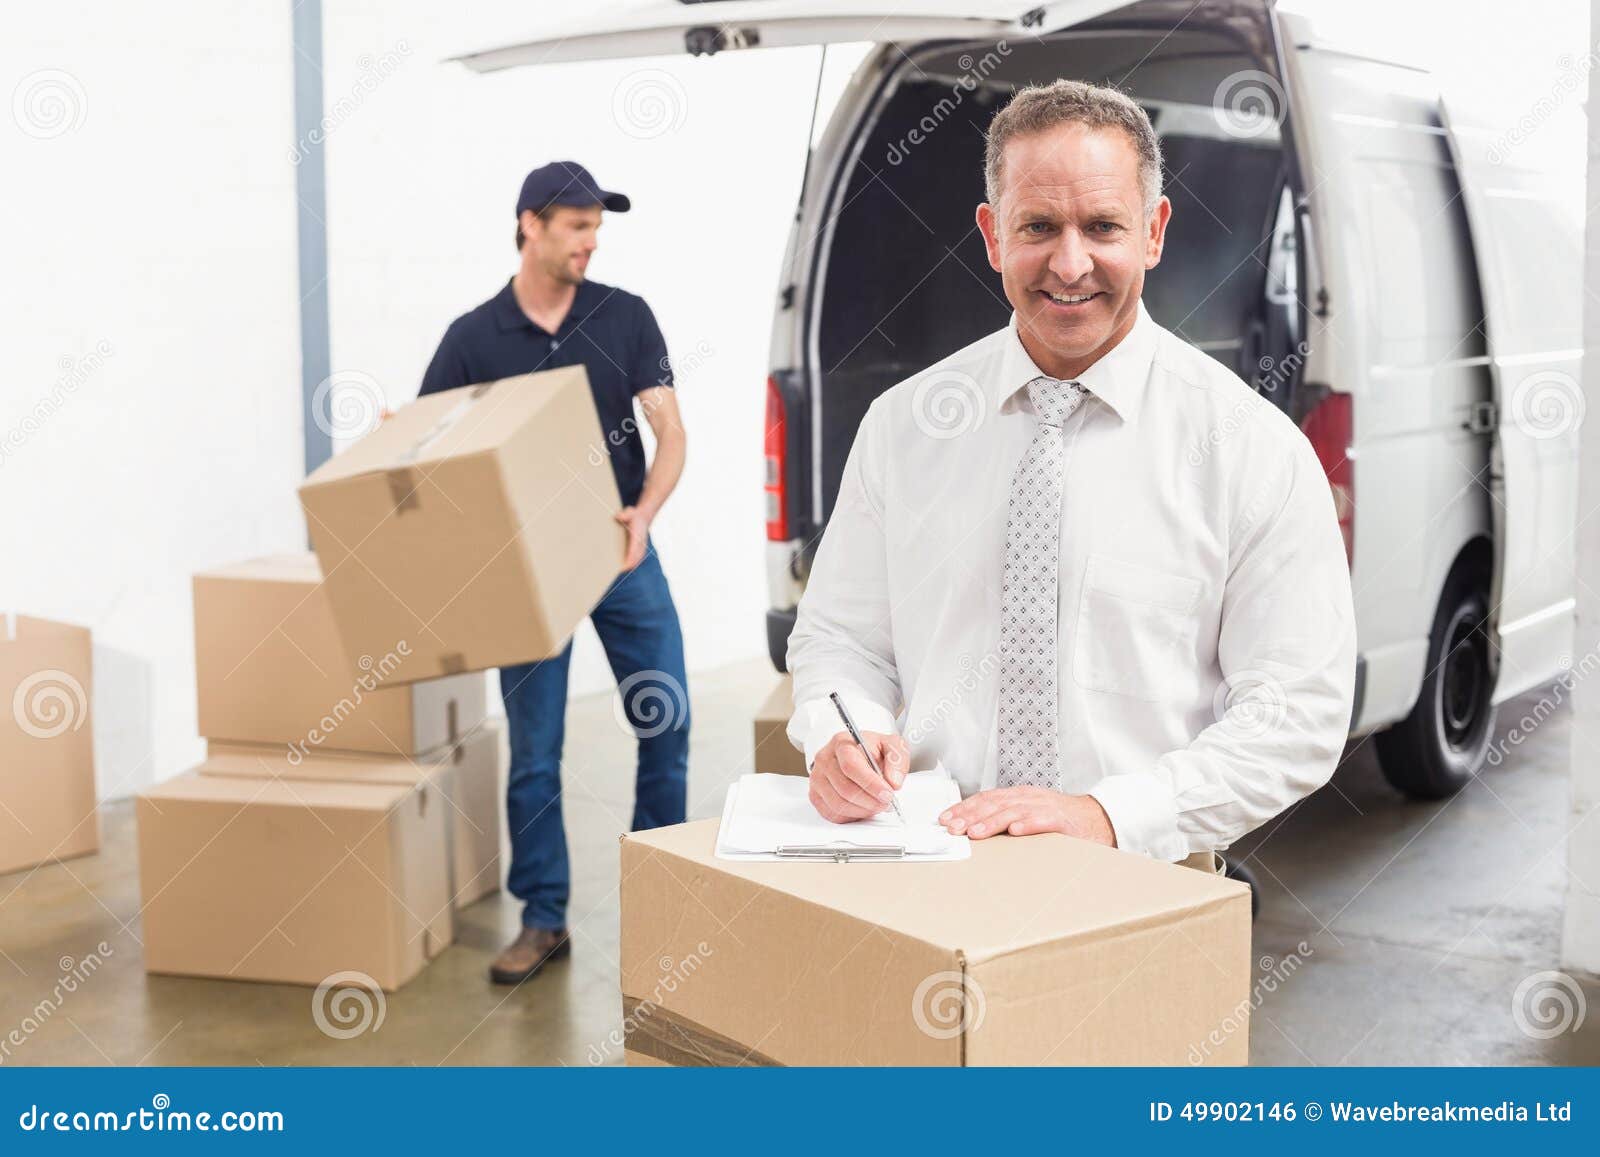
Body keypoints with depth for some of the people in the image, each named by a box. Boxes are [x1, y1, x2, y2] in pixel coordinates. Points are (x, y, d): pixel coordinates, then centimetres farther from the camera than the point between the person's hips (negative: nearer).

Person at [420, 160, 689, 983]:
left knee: (666, 723, 3)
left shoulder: (626, 317, -2)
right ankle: (543, 919, 12)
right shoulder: (473, 338, -3)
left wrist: (643, 513, -24)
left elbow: (670, 434, -7)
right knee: (534, 748, 1)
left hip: (622, 551, 1)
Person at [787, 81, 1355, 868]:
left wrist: (1112, 816, -14)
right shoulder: (903, 425, 8)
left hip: (1146, 889, -1)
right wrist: (842, 736, -7)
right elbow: (839, 636, 14)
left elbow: (1298, 712, -4)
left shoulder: (1252, 448, -1)